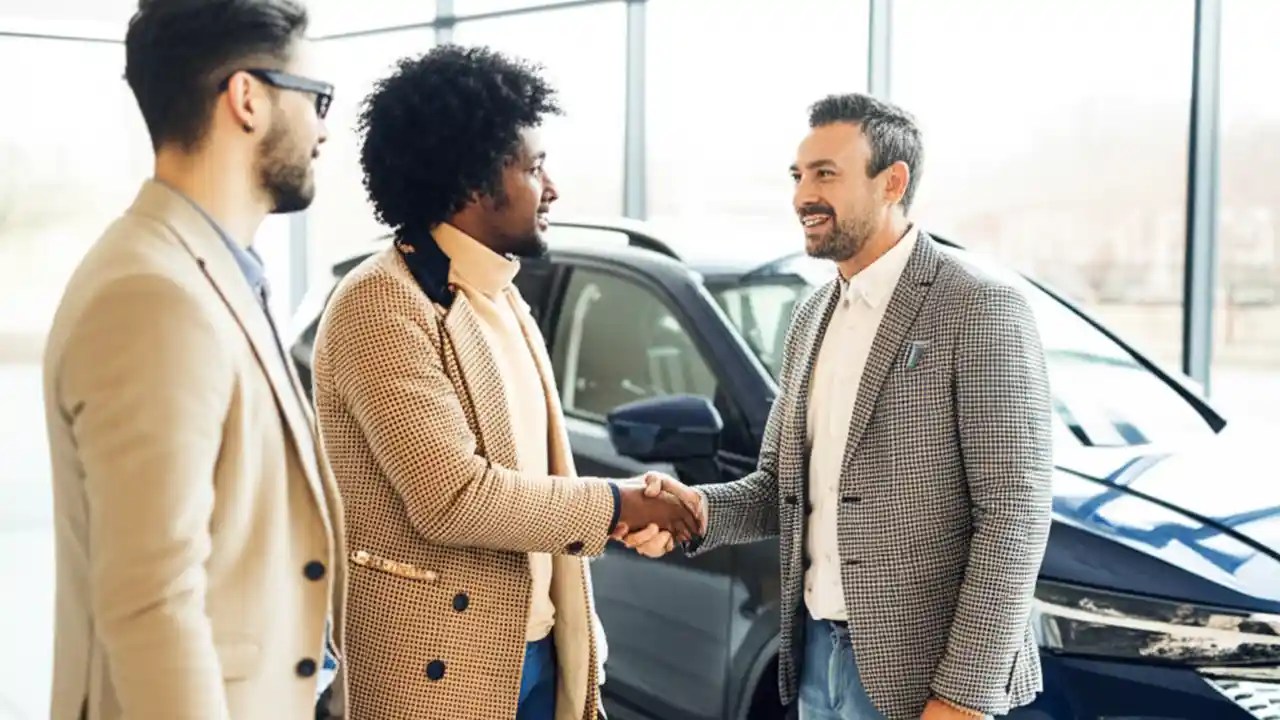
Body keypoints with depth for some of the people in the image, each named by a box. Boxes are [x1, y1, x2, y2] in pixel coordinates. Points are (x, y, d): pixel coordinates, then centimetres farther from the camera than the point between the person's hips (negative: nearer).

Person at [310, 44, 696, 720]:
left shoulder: (501, 297, 11)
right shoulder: (380, 304, -17)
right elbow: (454, 498, -23)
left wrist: (581, 639, 12)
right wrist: (613, 504, -13)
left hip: (535, 650, 8)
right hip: (438, 663, -8)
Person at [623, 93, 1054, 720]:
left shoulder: (981, 311, -12)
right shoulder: (811, 320, 10)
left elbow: (1014, 514, -16)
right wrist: (699, 510, -8)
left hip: (915, 669, -7)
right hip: (818, 654, 7)